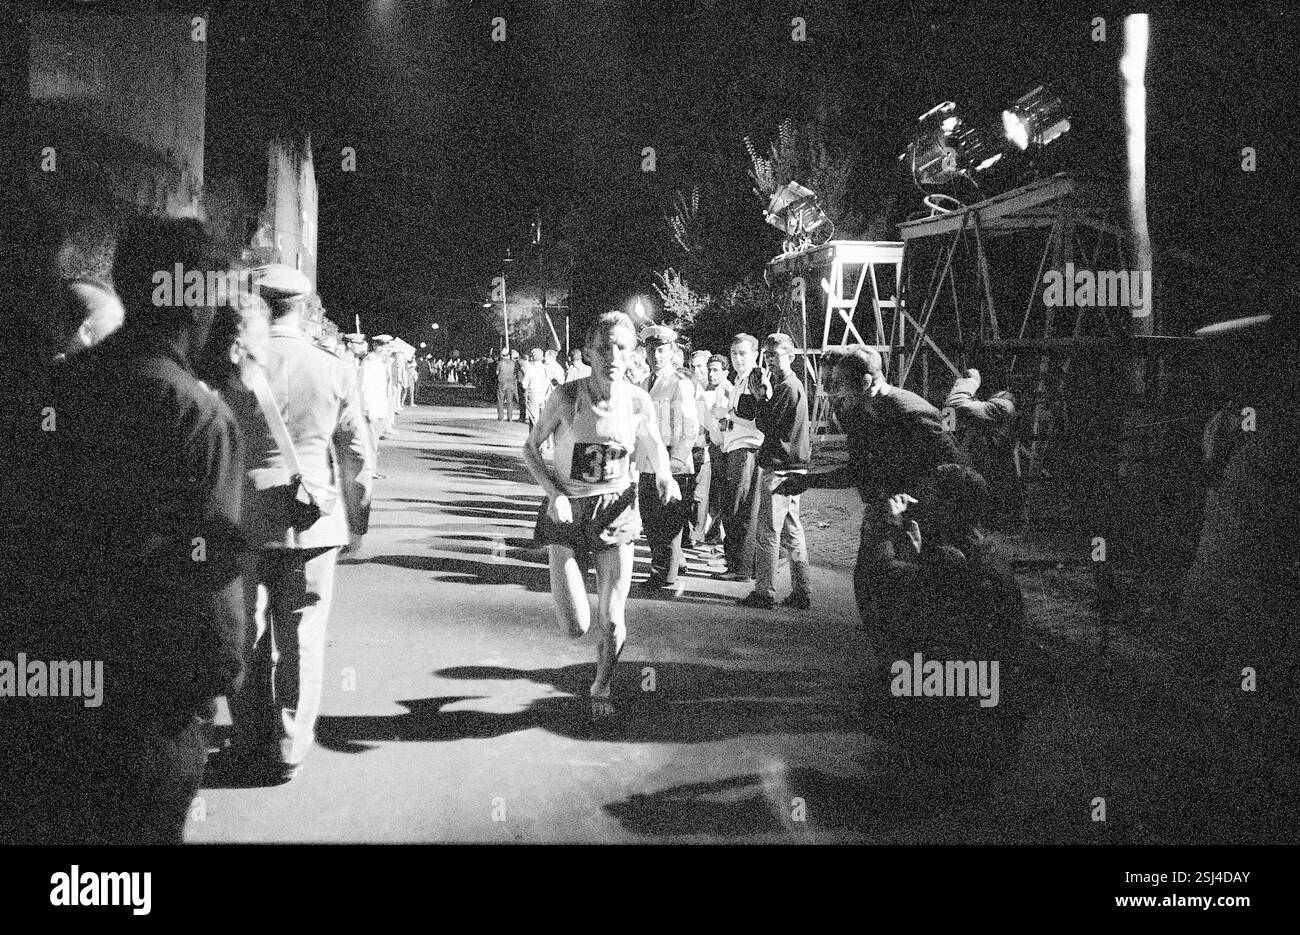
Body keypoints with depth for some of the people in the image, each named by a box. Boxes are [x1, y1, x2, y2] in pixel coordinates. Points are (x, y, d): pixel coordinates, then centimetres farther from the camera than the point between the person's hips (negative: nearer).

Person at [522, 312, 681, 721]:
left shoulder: (639, 402, -8)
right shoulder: (566, 397, -15)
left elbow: (655, 447, 11)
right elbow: (530, 448, -2)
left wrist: (664, 476, -10)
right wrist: (554, 493, -16)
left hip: (615, 511, 2)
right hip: (568, 511, -1)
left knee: (612, 623, 0)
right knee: (575, 627, -7)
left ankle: (601, 689, 29)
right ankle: (564, 586, 30)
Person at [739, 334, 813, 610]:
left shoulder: (788, 387, -15)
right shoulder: (791, 385, 18)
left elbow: (765, 425, -16)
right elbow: (767, 424, 15)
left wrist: (762, 395, -10)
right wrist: (762, 395, 4)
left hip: (779, 467, -10)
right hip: (792, 465, 10)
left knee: (767, 532, -5)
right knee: (791, 530, 12)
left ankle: (765, 592, -1)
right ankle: (802, 592, 14)